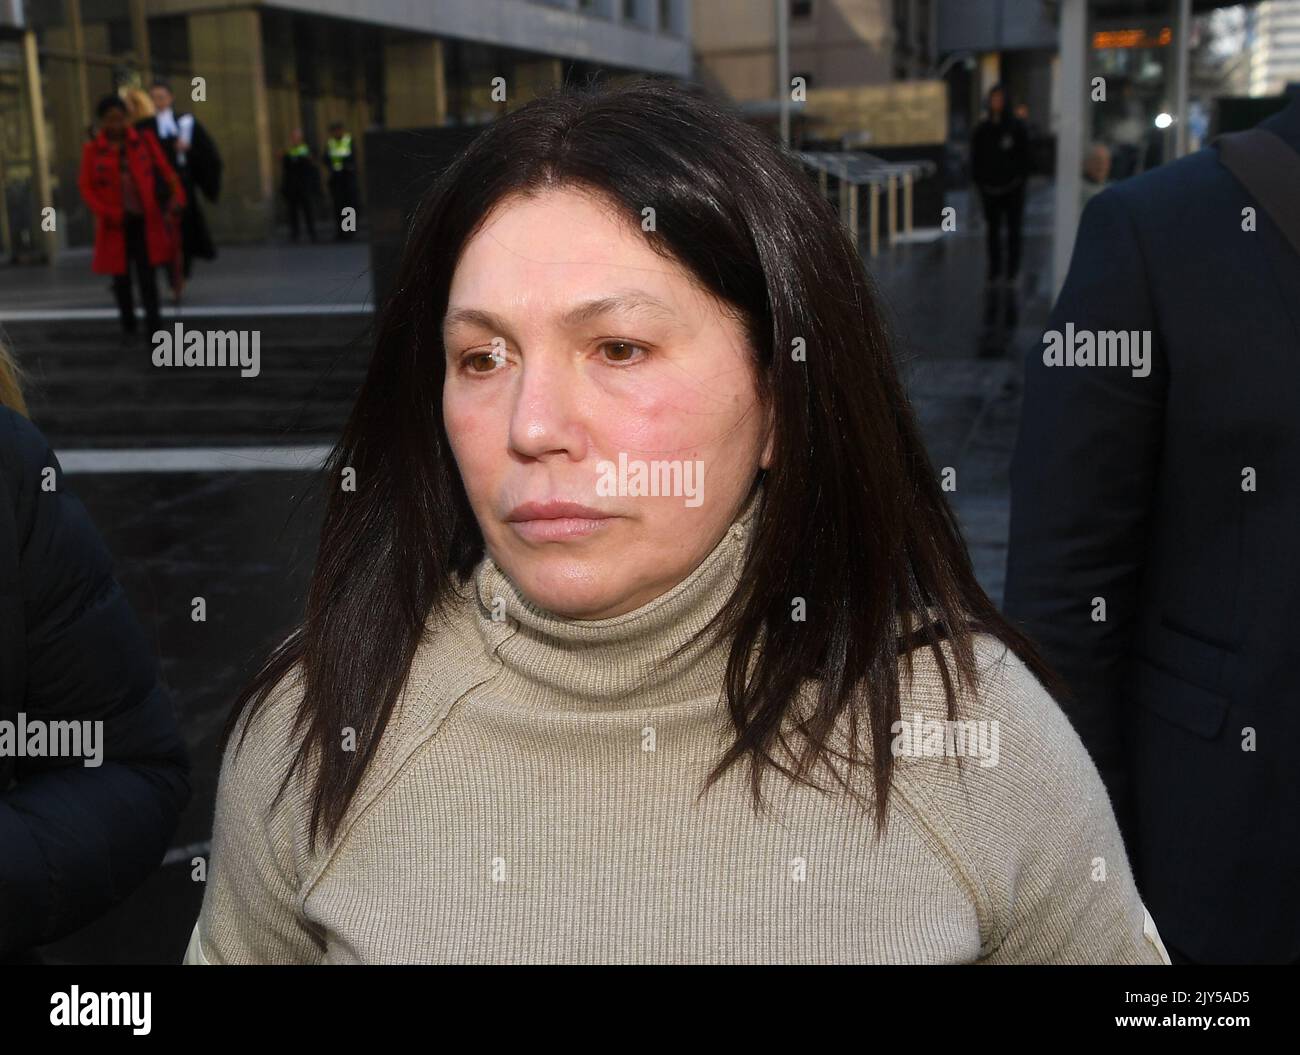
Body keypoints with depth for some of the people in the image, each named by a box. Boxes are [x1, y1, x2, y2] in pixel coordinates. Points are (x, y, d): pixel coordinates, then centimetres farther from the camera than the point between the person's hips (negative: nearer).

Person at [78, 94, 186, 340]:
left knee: (147, 276, -6)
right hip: (115, 225, 1)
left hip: (145, 221, 0)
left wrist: (177, 194, -22)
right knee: (122, 278, 7)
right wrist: (109, 214, -13)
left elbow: (164, 169, -3)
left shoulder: (145, 140, 3)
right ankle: (128, 329, 19)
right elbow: (86, 188, 1)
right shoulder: (92, 150, 1)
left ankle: (154, 329, -5)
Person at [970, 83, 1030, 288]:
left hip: (1012, 187, -2)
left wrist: (1022, 179, -6)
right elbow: (975, 158, 9)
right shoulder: (982, 129, 6)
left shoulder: (1017, 127, -1)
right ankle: (994, 273, 14)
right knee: (993, 231, 7)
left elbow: (1024, 156, 0)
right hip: (990, 187, 2)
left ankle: (1012, 272, 7)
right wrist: (977, 180, 3)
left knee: (1013, 230, 1)